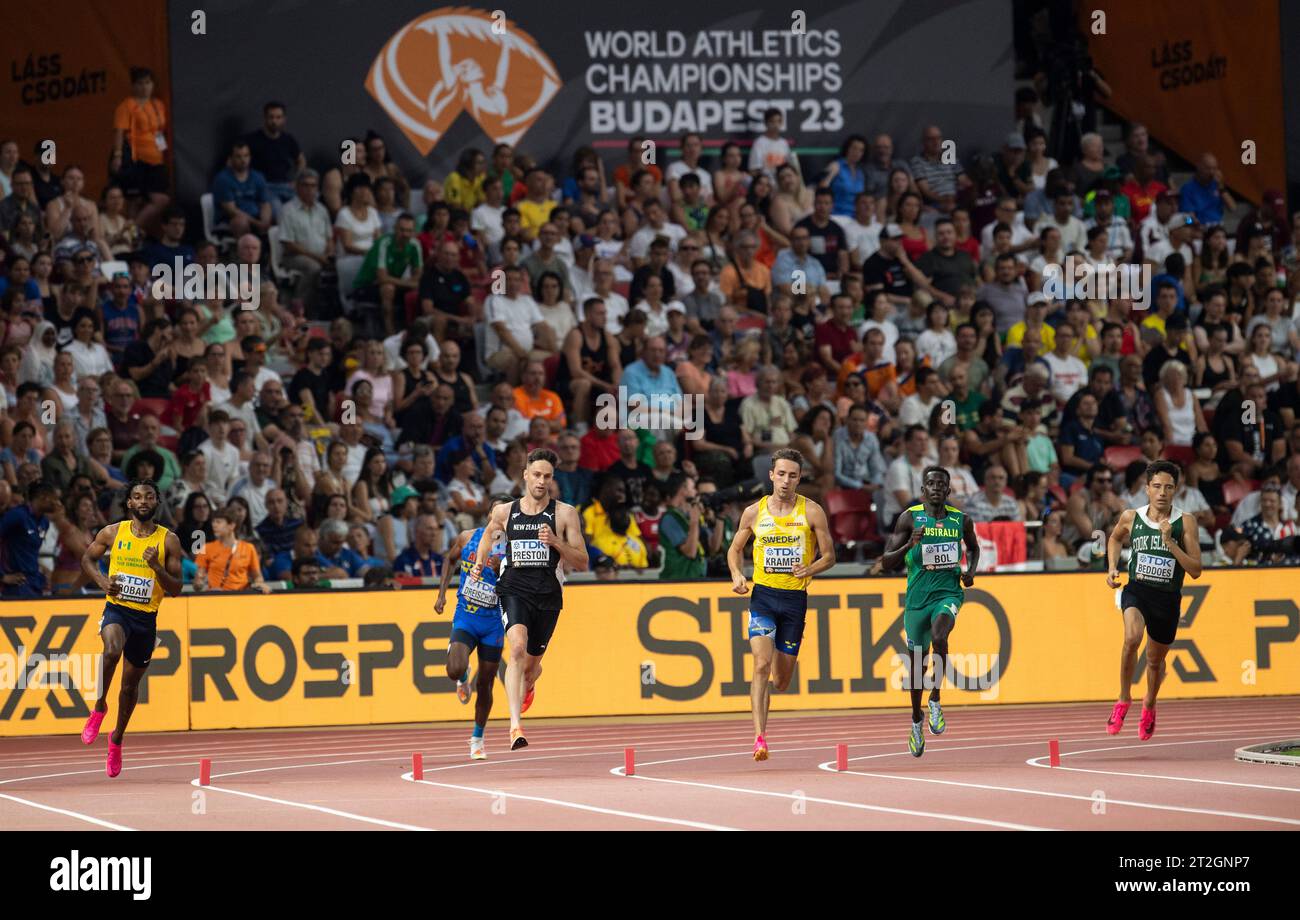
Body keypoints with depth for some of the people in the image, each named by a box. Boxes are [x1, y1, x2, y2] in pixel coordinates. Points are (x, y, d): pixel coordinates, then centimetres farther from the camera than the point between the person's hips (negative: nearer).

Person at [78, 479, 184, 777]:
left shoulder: (169, 540, -2)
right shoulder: (113, 532, -1)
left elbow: (176, 589, -1)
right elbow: (87, 558, 14)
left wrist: (156, 567, -19)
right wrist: (102, 580, -5)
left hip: (147, 618, 2)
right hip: (117, 609, -2)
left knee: (131, 682, 14)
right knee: (113, 649, -35)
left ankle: (117, 739, 36)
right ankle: (99, 707, -13)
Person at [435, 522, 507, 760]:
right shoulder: (468, 537, -2)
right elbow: (449, 560, 17)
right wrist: (441, 593, 8)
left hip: (493, 622, 0)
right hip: (465, 617, 0)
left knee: (485, 684, 6)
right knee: (455, 670, -23)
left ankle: (478, 738, 25)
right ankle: (463, 679, 16)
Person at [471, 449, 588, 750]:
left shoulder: (565, 513, 0)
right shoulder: (504, 512, 6)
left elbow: (581, 563, 0)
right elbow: (489, 533, 31)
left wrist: (555, 542, -15)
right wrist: (479, 563, 17)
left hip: (547, 592, 1)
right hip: (514, 587, -1)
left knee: (532, 663, 14)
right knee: (518, 647, -27)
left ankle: (527, 688, 56)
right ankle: (515, 726, -36)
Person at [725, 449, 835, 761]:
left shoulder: (812, 512, -1)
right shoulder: (754, 512, 3)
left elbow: (829, 556, 3)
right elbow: (735, 549, 16)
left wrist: (808, 570, -17)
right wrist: (736, 575, -4)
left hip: (795, 599, 1)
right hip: (763, 595, -1)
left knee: (782, 680, 8)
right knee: (762, 665, -20)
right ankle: (760, 738, -22)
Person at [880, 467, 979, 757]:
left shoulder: (961, 520, 3)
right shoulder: (910, 518, -4)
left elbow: (973, 547, 25)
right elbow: (887, 563, -5)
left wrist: (971, 571, 6)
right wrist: (910, 544, -22)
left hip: (949, 592, 0)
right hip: (918, 596, 0)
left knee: (939, 635, -32)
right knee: (918, 662, 9)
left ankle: (935, 699, -14)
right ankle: (916, 721, 31)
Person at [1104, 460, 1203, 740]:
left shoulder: (1185, 522, -7)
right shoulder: (1131, 517, -1)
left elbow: (1195, 570, -12)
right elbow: (1115, 539, 23)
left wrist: (1169, 541, -22)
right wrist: (1113, 567, 7)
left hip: (1168, 598, 1)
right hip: (1136, 591, -1)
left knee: (1156, 660, 17)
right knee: (1132, 637, -31)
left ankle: (1149, 705, 50)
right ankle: (1124, 700, -12)